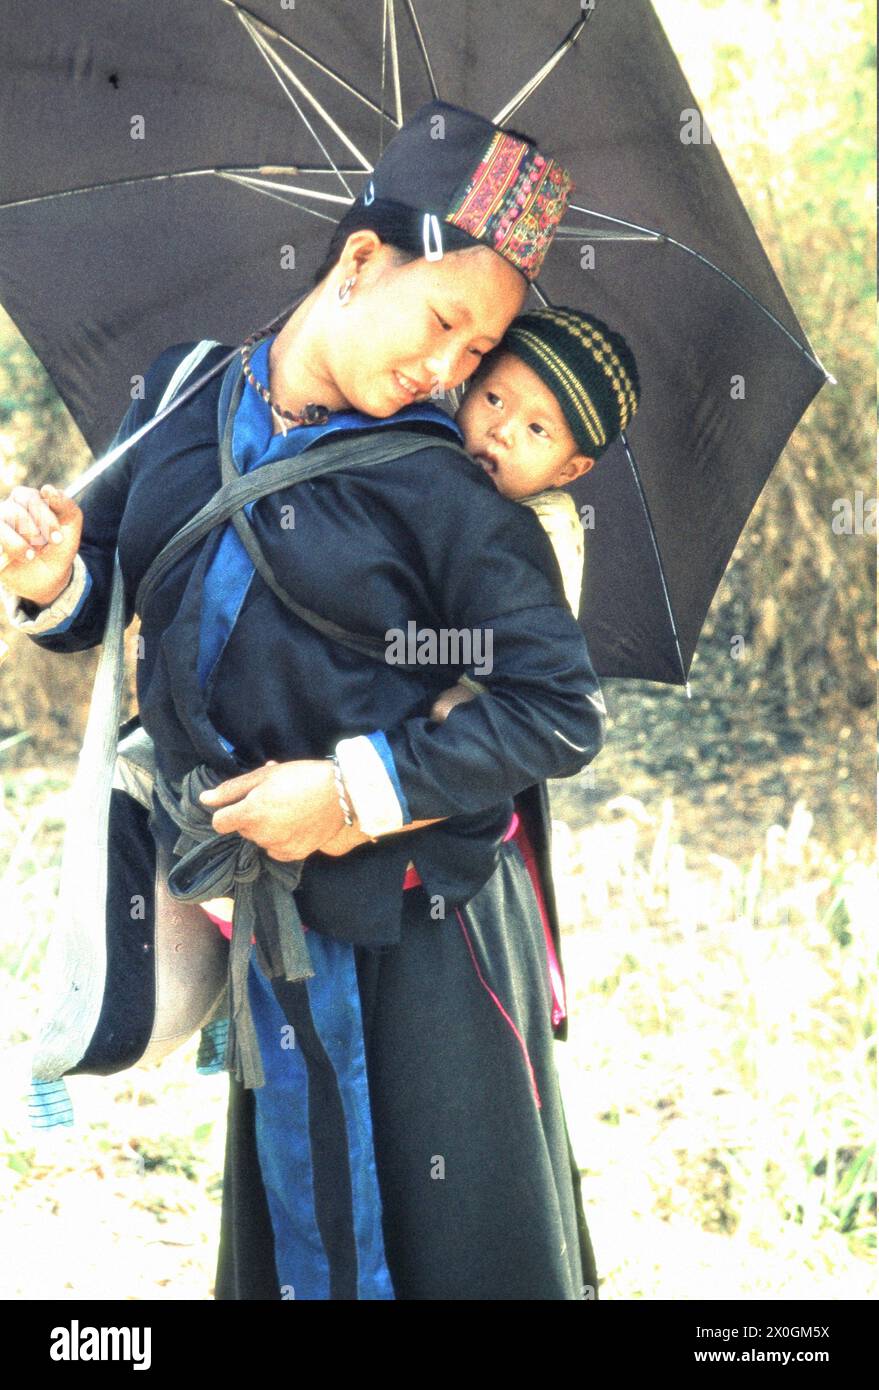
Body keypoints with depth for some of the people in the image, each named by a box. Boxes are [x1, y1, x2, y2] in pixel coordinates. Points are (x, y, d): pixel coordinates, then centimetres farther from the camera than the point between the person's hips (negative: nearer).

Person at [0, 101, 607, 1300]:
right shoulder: (181, 398, 2)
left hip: (420, 927, -3)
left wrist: (357, 791, -17)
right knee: (287, 1236, 16)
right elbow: (102, 598, 11)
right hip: (260, 907, 4)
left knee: (461, 1247, 7)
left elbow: (564, 715, -12)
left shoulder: (443, 490, -11)